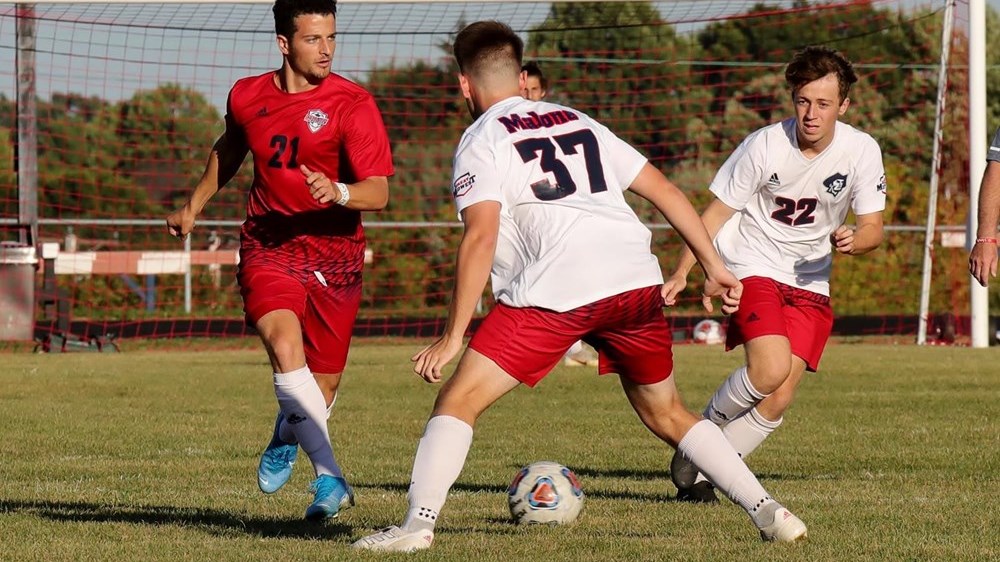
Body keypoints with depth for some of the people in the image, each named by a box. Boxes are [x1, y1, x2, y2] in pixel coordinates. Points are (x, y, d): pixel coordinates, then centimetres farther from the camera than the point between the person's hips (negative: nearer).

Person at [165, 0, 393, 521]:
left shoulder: (353, 105, -11)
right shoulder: (247, 97, 2)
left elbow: (379, 192, -19)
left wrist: (338, 192, -38)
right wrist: (193, 205, 24)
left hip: (334, 257, -1)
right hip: (268, 249, 1)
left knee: (321, 385, 7)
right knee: (286, 349, -27)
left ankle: (284, 442, 44)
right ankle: (330, 479, -29)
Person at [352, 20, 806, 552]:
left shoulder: (482, 140, 8)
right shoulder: (577, 121, 26)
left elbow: (481, 237, -7)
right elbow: (664, 190, 22)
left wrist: (452, 337, -7)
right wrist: (714, 267, 26)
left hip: (555, 293, -6)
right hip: (636, 283, 6)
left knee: (458, 401, 2)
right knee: (666, 415, 23)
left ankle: (417, 524, -11)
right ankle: (767, 512, 16)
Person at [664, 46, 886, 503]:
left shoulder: (862, 151, -8)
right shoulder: (764, 145, -15)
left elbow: (873, 228, -2)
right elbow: (717, 213, -6)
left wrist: (853, 241, -27)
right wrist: (681, 274, -14)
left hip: (809, 283, 3)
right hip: (753, 267, -3)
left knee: (778, 402, -8)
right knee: (771, 369, -26)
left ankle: (698, 476, 8)